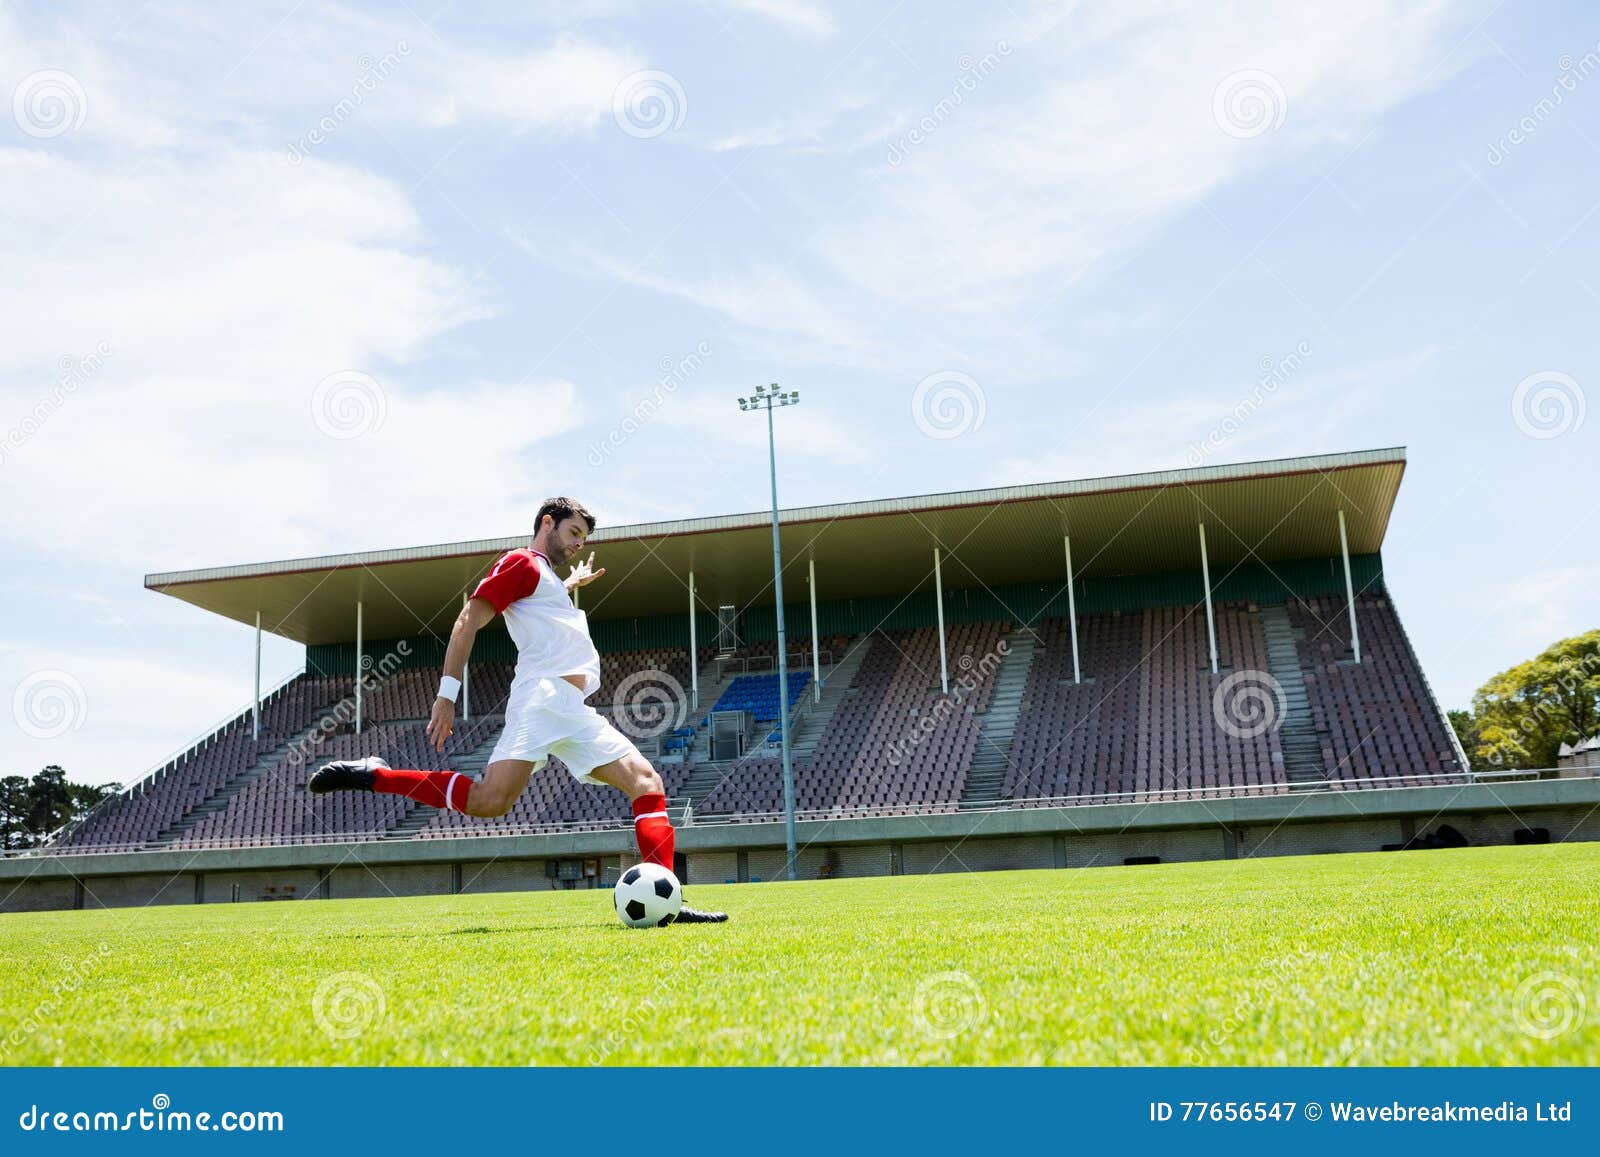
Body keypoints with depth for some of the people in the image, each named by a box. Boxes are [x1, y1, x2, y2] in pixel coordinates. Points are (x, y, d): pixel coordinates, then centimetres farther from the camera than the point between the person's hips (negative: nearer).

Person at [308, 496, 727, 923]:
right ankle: (370, 775, -12)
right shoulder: (522, 563, 5)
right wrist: (447, 695, -15)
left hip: (576, 712, 9)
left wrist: (571, 584, 64)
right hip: (544, 696, -9)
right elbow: (468, 622, -7)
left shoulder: (547, 578, 31)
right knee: (491, 800, -26)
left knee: (646, 782, -4)